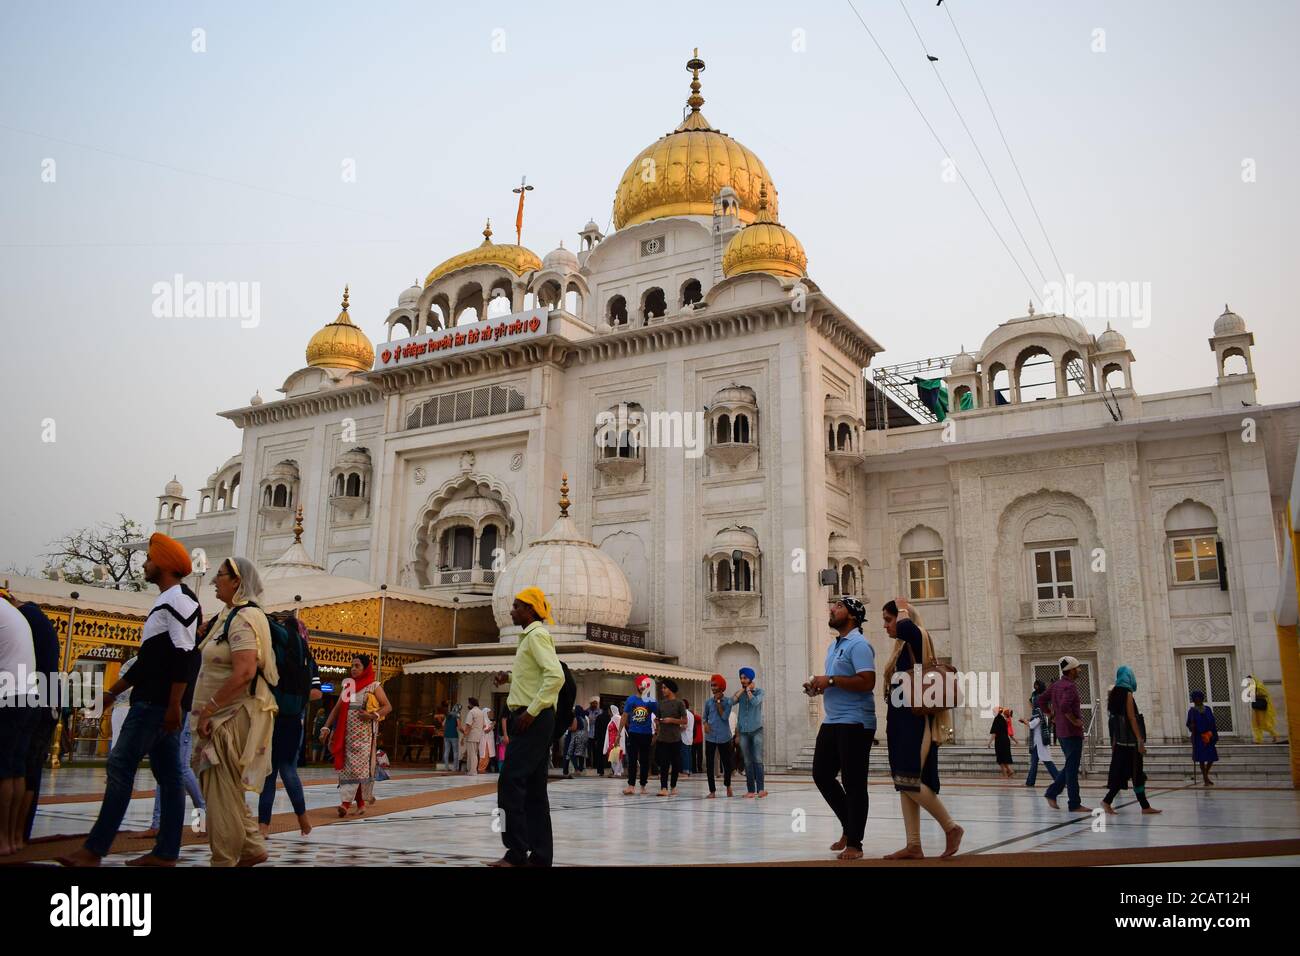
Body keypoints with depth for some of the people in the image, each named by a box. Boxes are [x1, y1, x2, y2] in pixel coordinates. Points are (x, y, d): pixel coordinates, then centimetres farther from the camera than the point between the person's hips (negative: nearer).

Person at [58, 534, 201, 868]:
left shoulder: (180, 599, -11)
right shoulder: (167, 601, 22)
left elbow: (184, 655, -20)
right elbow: (148, 658, 26)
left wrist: (174, 705, -24)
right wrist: (113, 692, 27)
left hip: (158, 703, -10)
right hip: (158, 704, 10)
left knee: (121, 765, -9)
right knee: (168, 774, 7)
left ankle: (94, 850, -6)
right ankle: (166, 852, 9)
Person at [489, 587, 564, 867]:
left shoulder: (537, 635, -12)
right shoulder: (530, 636, 19)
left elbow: (556, 676, -23)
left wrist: (531, 711, -23)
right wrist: (510, 676, 14)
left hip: (534, 720, -10)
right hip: (533, 720, 10)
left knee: (510, 783, -11)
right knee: (533, 789, 9)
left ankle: (516, 854, -9)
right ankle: (540, 855, 12)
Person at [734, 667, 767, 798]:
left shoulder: (759, 691, 1)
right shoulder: (740, 693, 9)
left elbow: (755, 702, -17)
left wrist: (748, 690, -6)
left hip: (756, 729, -3)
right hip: (743, 731, 3)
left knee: (758, 760, -11)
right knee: (748, 762, 3)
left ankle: (760, 788, -12)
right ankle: (750, 790, 5)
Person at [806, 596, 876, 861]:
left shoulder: (858, 645, -12)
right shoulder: (834, 646, 18)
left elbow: (867, 682, -23)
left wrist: (830, 680, -20)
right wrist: (818, 686, 7)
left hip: (854, 723, -10)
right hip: (831, 721, 10)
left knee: (853, 783, -2)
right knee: (821, 775, 11)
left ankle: (854, 843, 8)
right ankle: (849, 826, 26)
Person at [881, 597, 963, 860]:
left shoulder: (919, 639, -8)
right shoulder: (901, 648, 18)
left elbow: (905, 629, -33)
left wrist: (903, 609, -14)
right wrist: (892, 724, 16)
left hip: (917, 722, -9)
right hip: (901, 722, 9)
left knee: (911, 782, -14)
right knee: (903, 784, 5)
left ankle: (951, 828, 0)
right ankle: (914, 846, 7)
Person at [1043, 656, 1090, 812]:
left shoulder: (1055, 685, 10)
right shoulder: (1070, 686, -17)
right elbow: (1064, 706, -31)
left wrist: (1052, 715, 17)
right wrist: (1075, 721, -19)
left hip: (1061, 732, 9)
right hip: (1073, 733, -9)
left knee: (1070, 766, 18)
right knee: (1072, 769, -3)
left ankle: (1052, 793, 15)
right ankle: (1075, 805, 3)